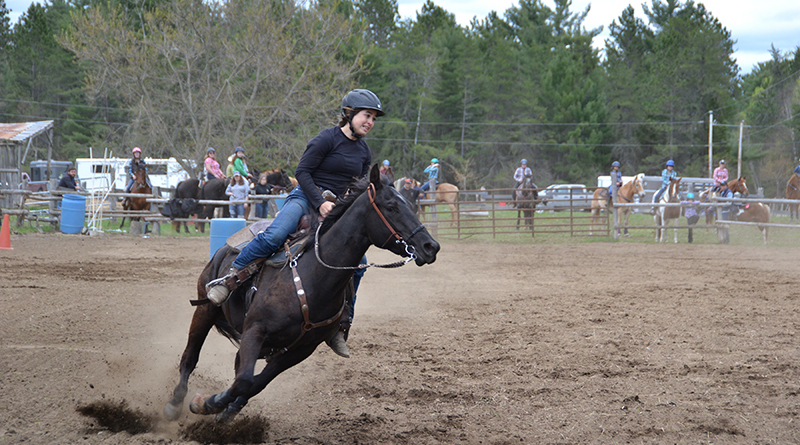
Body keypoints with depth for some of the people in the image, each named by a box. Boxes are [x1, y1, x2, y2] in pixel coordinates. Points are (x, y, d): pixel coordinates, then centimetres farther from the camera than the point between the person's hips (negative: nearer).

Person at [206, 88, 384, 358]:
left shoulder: (364, 152, 14)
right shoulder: (329, 139, -7)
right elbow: (302, 171, -11)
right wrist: (320, 202, -21)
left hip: (336, 209, 6)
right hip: (305, 197, -6)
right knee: (274, 236, -34)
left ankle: (340, 326, 2)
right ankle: (228, 280, -25)